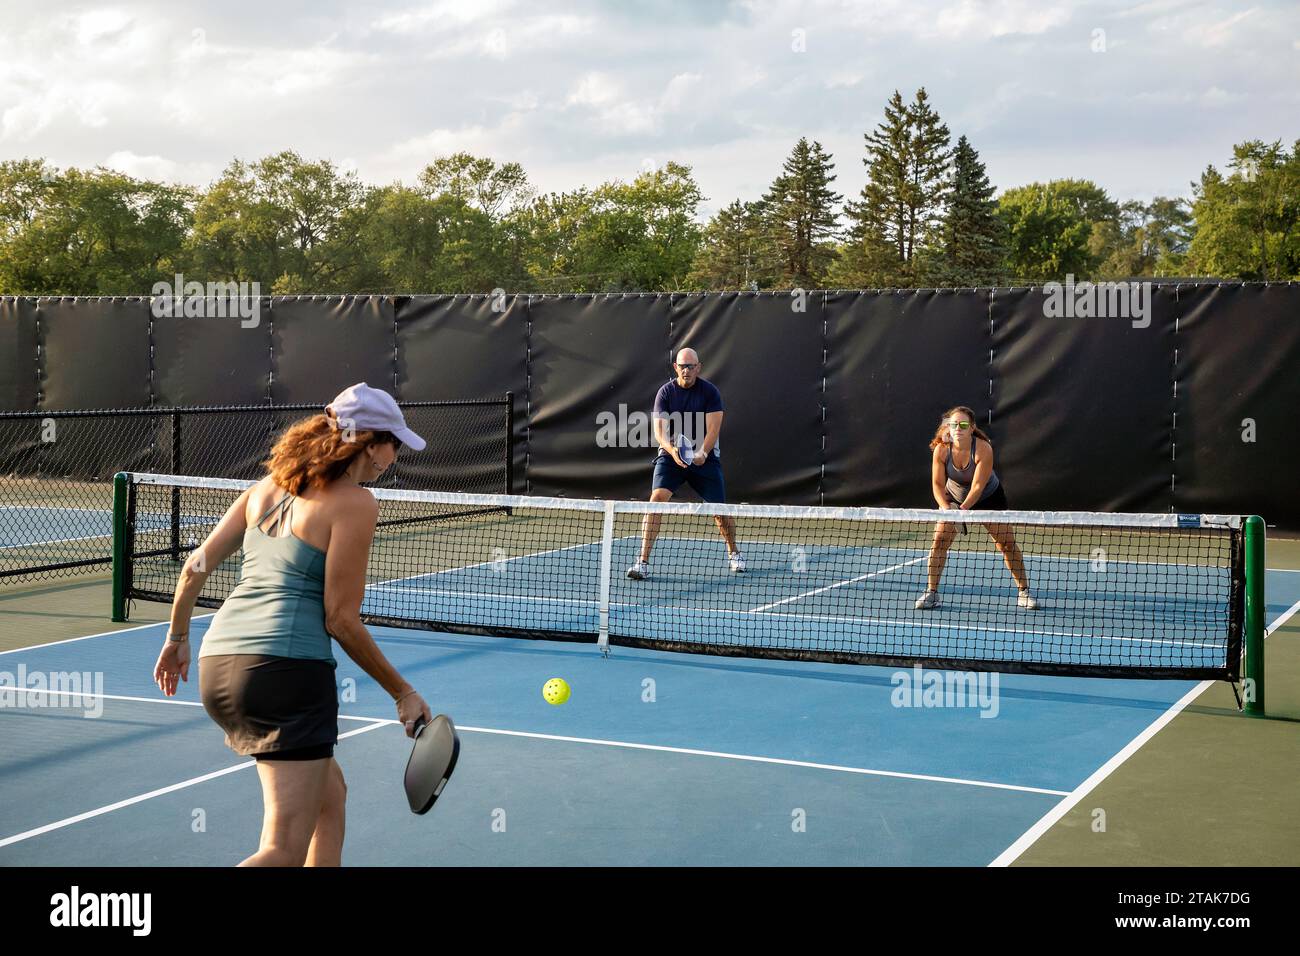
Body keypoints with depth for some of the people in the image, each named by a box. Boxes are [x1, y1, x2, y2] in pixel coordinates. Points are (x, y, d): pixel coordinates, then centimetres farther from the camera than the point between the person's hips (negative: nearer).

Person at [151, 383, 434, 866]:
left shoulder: (268, 487, 15)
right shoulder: (355, 503, -5)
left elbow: (196, 566, 14)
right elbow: (341, 620, -7)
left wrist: (177, 636, 30)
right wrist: (403, 693, 2)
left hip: (218, 663, 9)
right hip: (287, 670, -8)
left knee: (329, 795, 26)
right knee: (284, 852, -5)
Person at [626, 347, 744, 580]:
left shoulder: (710, 391, -6)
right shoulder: (665, 392, -3)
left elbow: (713, 429, -13)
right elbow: (660, 430, -10)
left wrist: (702, 453, -31)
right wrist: (672, 450, -30)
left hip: (705, 456, 0)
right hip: (671, 455, 0)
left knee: (719, 509, 1)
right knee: (657, 497, -20)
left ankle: (733, 552, 32)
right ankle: (643, 563, -19)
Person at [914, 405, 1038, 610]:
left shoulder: (983, 449, -31)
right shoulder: (941, 450, -24)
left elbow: (978, 487, -31)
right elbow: (938, 484, -20)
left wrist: (962, 510, -43)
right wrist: (946, 508, -37)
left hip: (989, 497, -2)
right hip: (954, 497, 2)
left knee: (1007, 543, -5)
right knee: (940, 538, -12)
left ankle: (1024, 592, 10)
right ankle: (931, 593, -4)